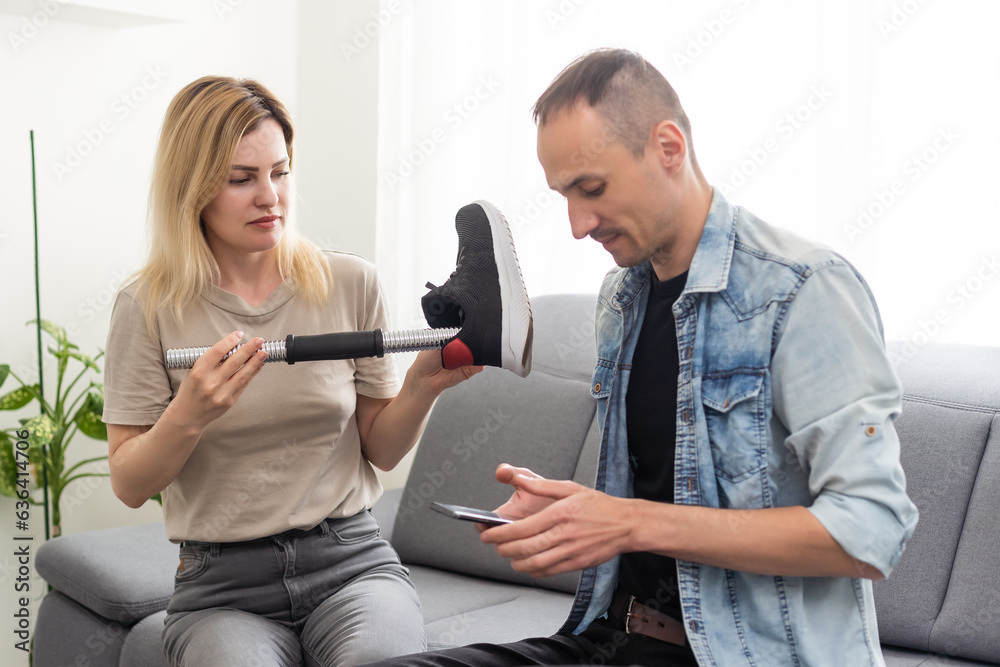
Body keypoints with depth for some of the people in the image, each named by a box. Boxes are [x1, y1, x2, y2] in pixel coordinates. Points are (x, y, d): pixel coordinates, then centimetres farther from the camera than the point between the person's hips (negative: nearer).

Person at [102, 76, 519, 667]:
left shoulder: (351, 283, 4)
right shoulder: (148, 308, -1)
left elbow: (381, 450, 9)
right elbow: (130, 485, -1)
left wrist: (422, 387, -11)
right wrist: (187, 417, -20)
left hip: (352, 559, 1)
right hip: (222, 583, 0)